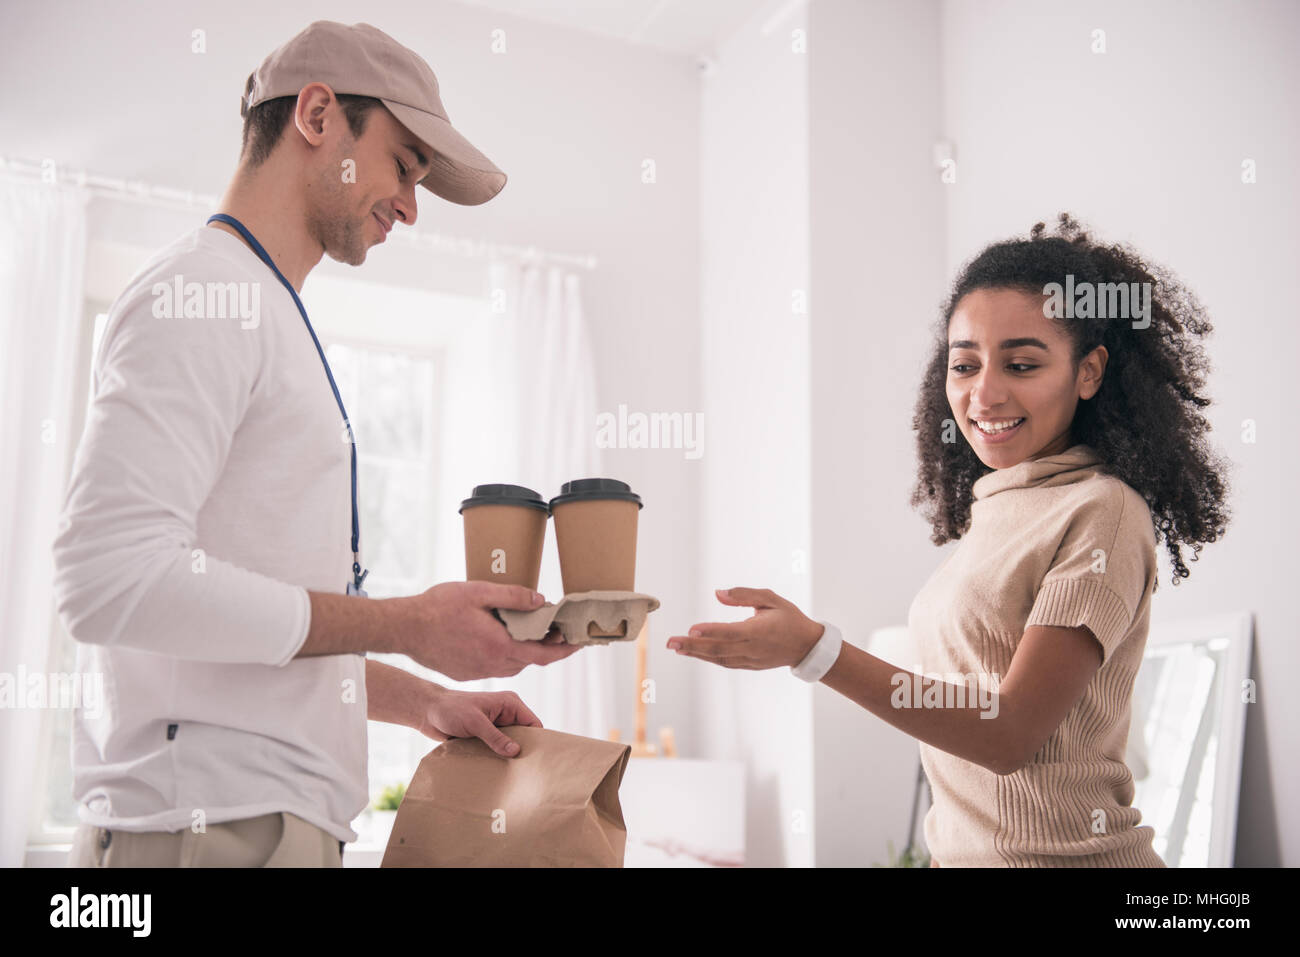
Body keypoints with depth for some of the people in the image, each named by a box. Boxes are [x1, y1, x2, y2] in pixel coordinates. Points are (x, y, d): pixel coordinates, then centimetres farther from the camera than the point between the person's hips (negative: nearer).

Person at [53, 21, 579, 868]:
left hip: (286, 818, 9)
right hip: (210, 827, -9)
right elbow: (108, 575, -22)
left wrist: (422, 701, 16)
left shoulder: (272, 319, 21)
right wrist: (406, 624, -18)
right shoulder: (204, 290, -9)